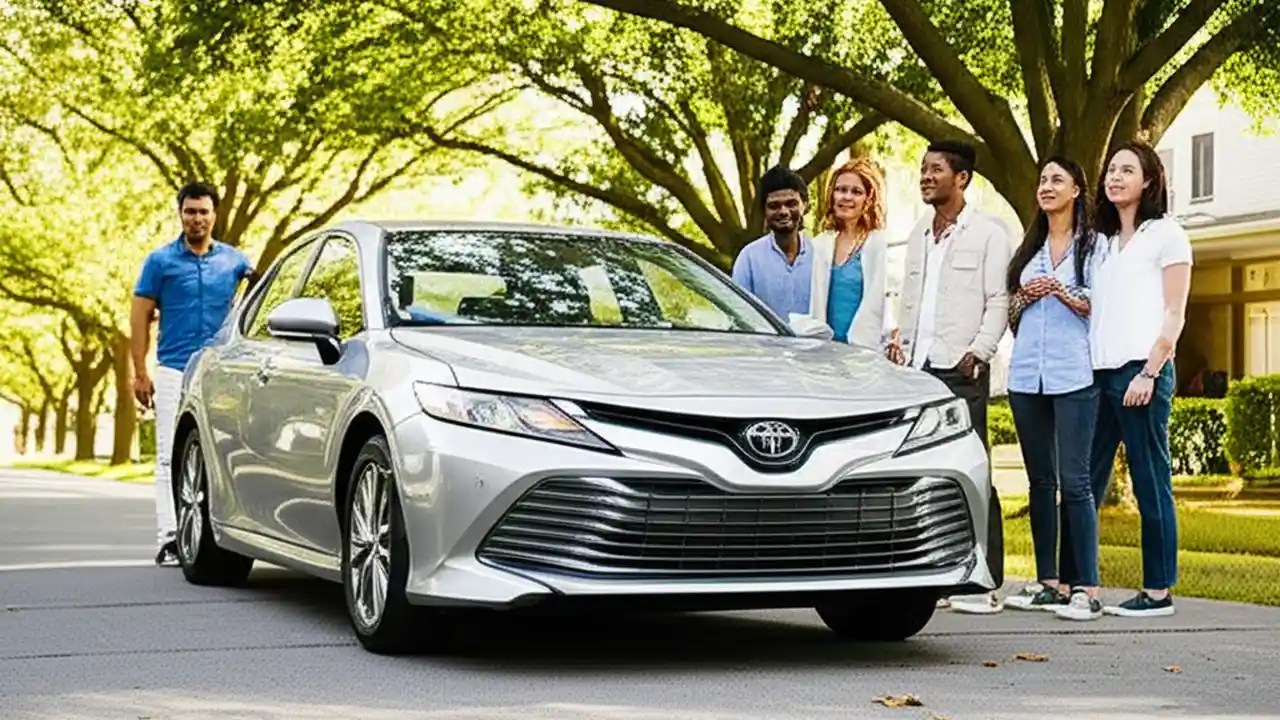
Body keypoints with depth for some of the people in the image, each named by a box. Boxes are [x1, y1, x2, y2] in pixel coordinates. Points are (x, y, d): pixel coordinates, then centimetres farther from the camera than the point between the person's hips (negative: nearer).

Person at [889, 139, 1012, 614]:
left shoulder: (988, 234, 0)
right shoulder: (918, 235, 20)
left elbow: (998, 303, -6)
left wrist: (977, 353, -16)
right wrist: (900, 343, 11)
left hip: (960, 371, -7)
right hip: (917, 369, 7)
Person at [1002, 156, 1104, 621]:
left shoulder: (1093, 244, 3)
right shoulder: (1029, 248, 19)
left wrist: (1063, 292, -15)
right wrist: (1023, 298, 1)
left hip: (1072, 376, -6)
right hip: (1026, 374, 6)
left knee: (1074, 480, -10)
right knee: (1040, 481, 6)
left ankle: (1086, 588, -9)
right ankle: (1048, 582, 10)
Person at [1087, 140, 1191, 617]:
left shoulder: (1166, 234, 2)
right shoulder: (1102, 240, 20)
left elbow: (1174, 315, -4)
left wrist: (1150, 372, -13)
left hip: (1141, 369, -6)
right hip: (1100, 372, 6)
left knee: (1151, 481, -4)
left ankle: (1159, 591, 0)